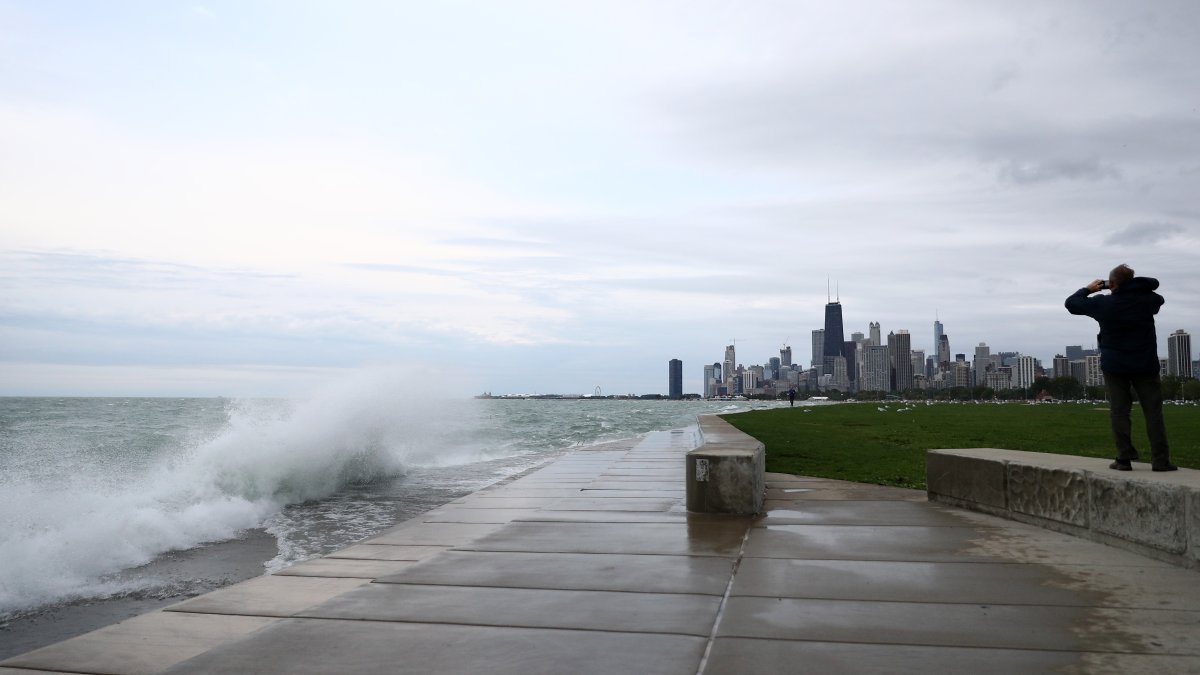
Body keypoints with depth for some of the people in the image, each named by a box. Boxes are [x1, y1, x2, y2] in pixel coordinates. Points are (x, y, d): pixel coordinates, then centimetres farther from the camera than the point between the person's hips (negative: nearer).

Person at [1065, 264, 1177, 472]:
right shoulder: (1148, 300, -2)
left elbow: (1071, 303, 5)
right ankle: (1160, 460, 0)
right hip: (1145, 364, 1)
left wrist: (1088, 288, 20)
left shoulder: (1102, 304, -7)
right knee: (1153, 412, 3)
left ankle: (1124, 459, -1)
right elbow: (1153, 284, 19)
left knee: (1119, 412, 3)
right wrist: (1133, 283, 13)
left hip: (1114, 365, -1)